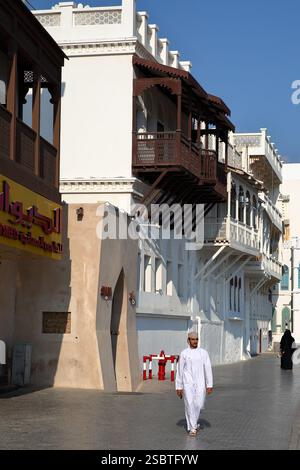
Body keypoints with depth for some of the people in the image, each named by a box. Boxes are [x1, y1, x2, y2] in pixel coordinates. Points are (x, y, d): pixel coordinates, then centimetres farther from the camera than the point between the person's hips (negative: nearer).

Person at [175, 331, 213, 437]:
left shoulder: (203, 353, 4)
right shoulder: (184, 354, 2)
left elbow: (208, 369, 3)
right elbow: (179, 371, 5)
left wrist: (209, 385, -3)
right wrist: (179, 387, 4)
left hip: (200, 383, 1)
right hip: (187, 383, -1)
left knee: (198, 405, 0)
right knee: (189, 405, -6)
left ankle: (193, 422, 28)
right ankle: (192, 428, 2)